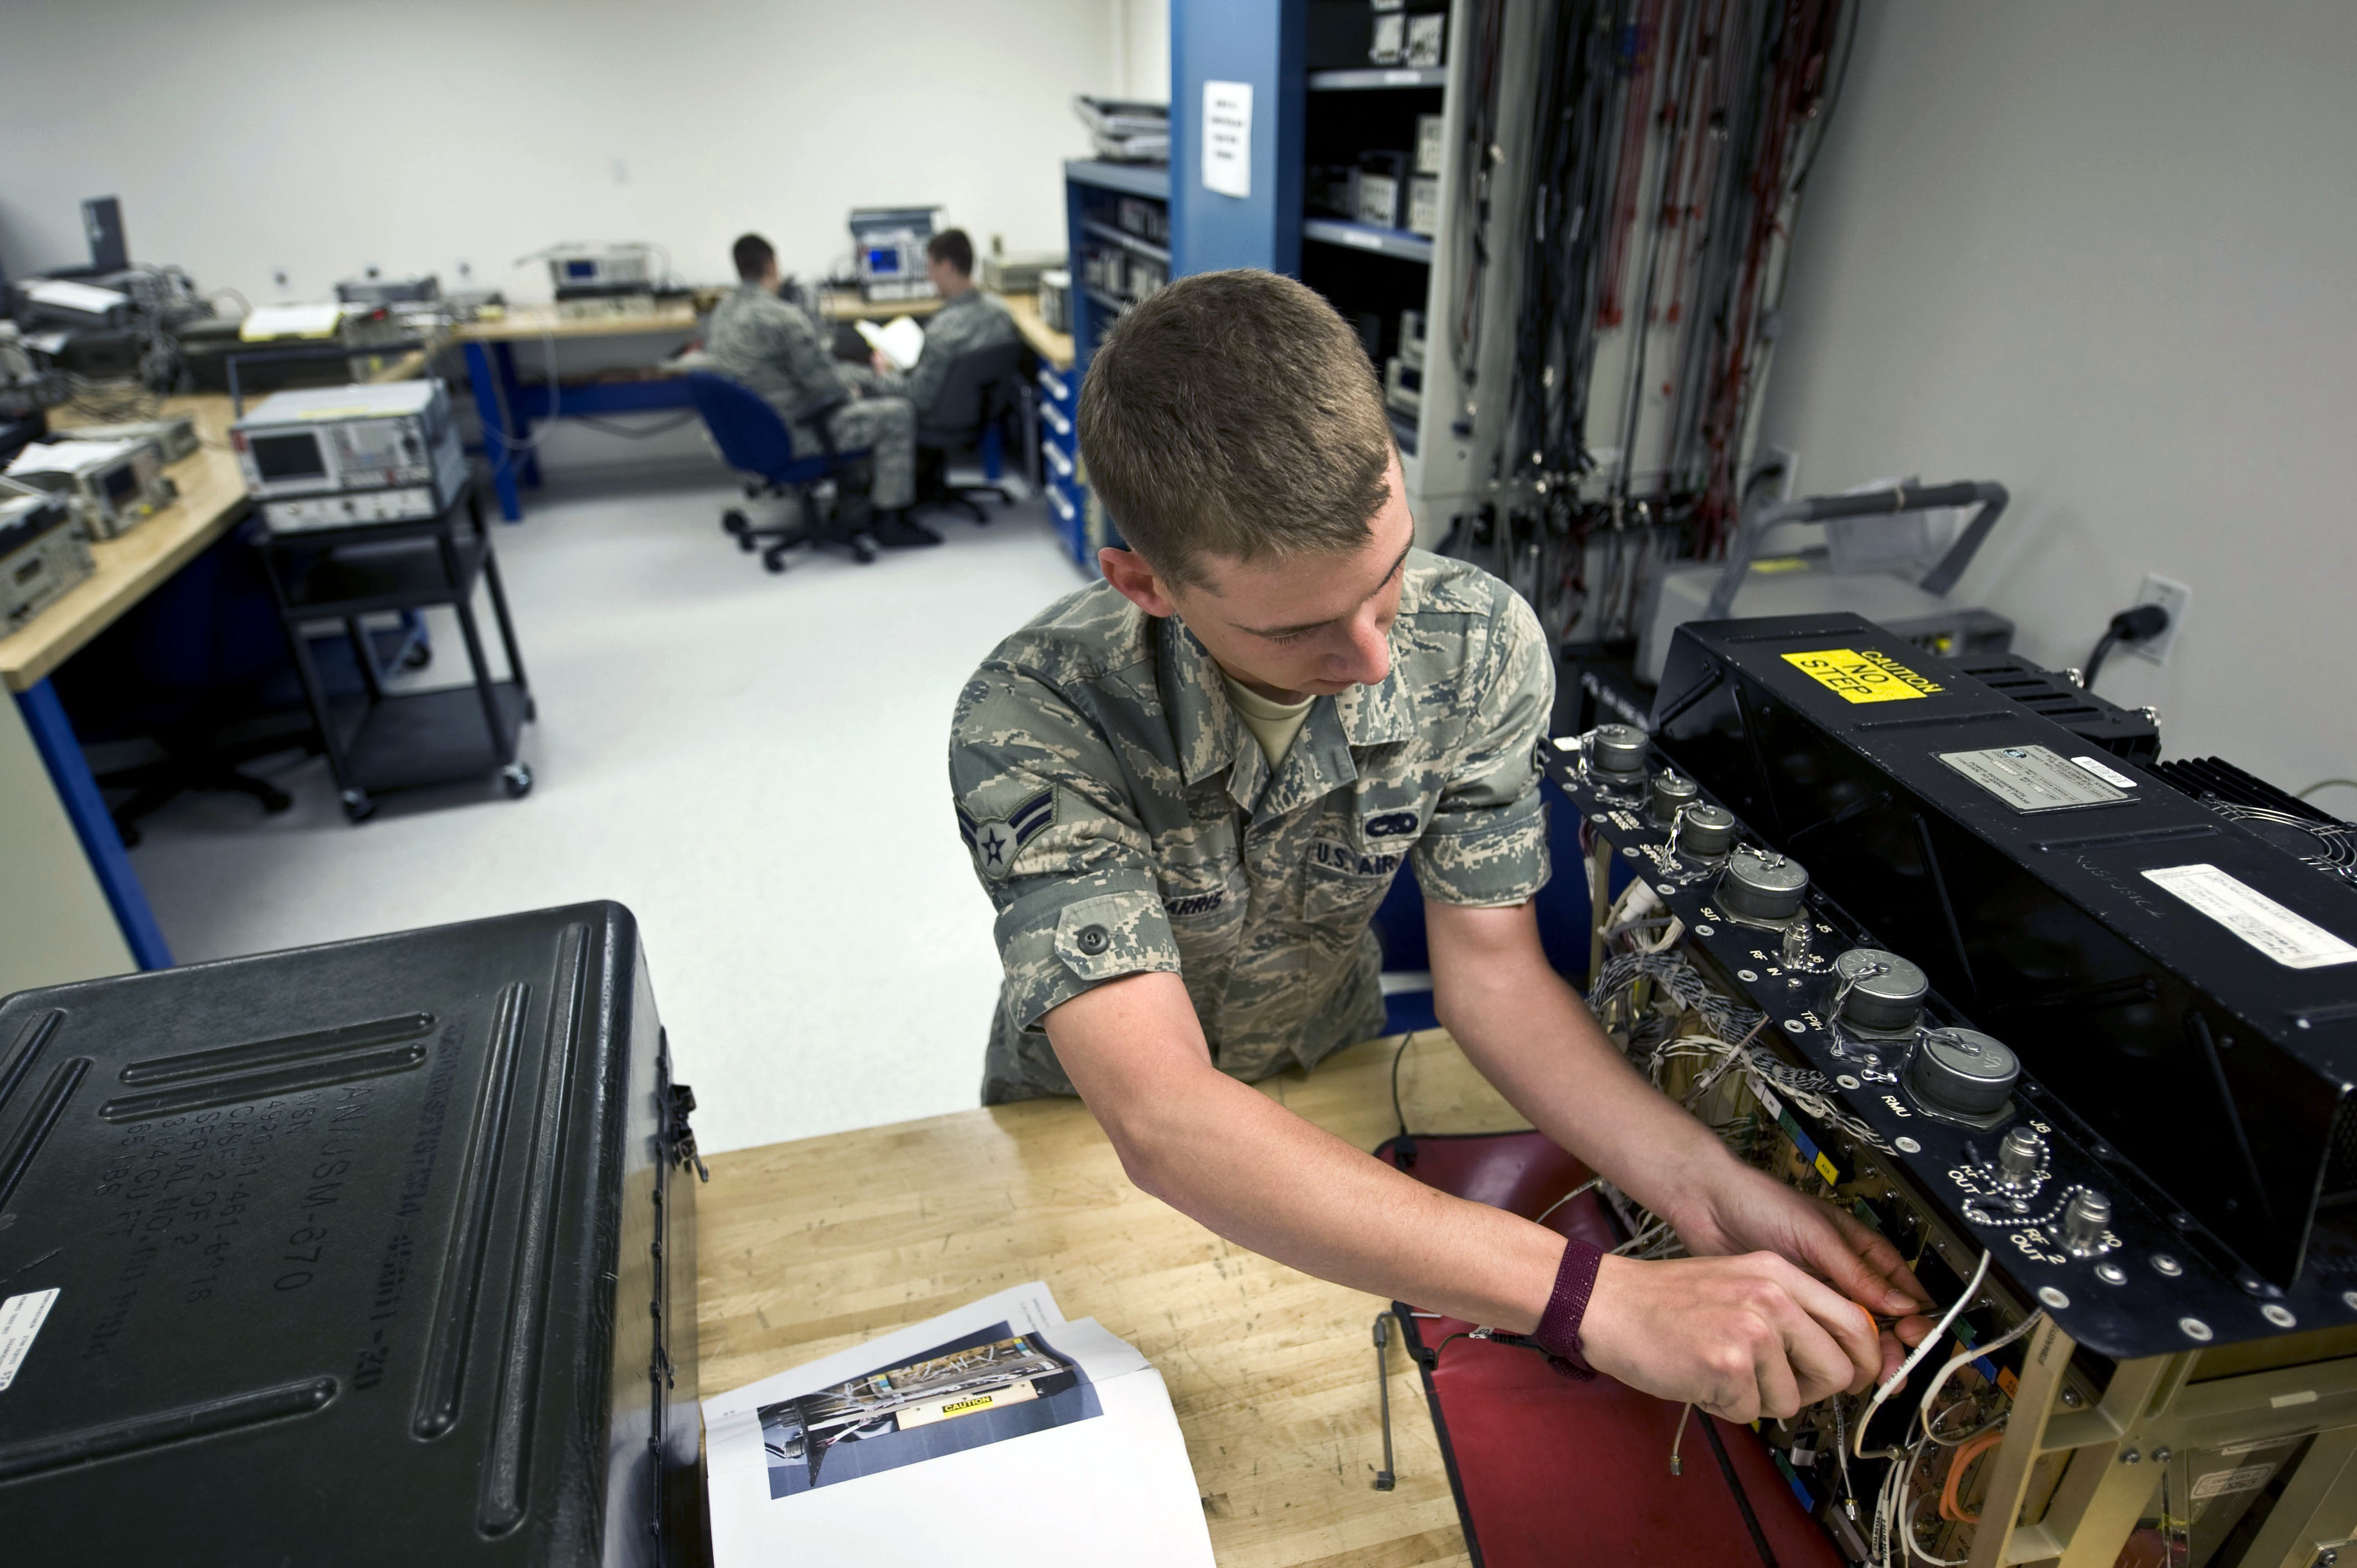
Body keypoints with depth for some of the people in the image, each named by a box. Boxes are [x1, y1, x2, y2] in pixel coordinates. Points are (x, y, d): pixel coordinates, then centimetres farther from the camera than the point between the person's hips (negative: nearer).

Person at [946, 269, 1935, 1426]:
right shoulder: (1034, 720, -34)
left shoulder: (1478, 648, -22)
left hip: (1329, 1086, 3)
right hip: (1085, 1127, -2)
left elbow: (1489, 965, -14)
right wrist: (1598, 1301, -46)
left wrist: (1701, 1185, -30)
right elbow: (1158, 1117, -42)